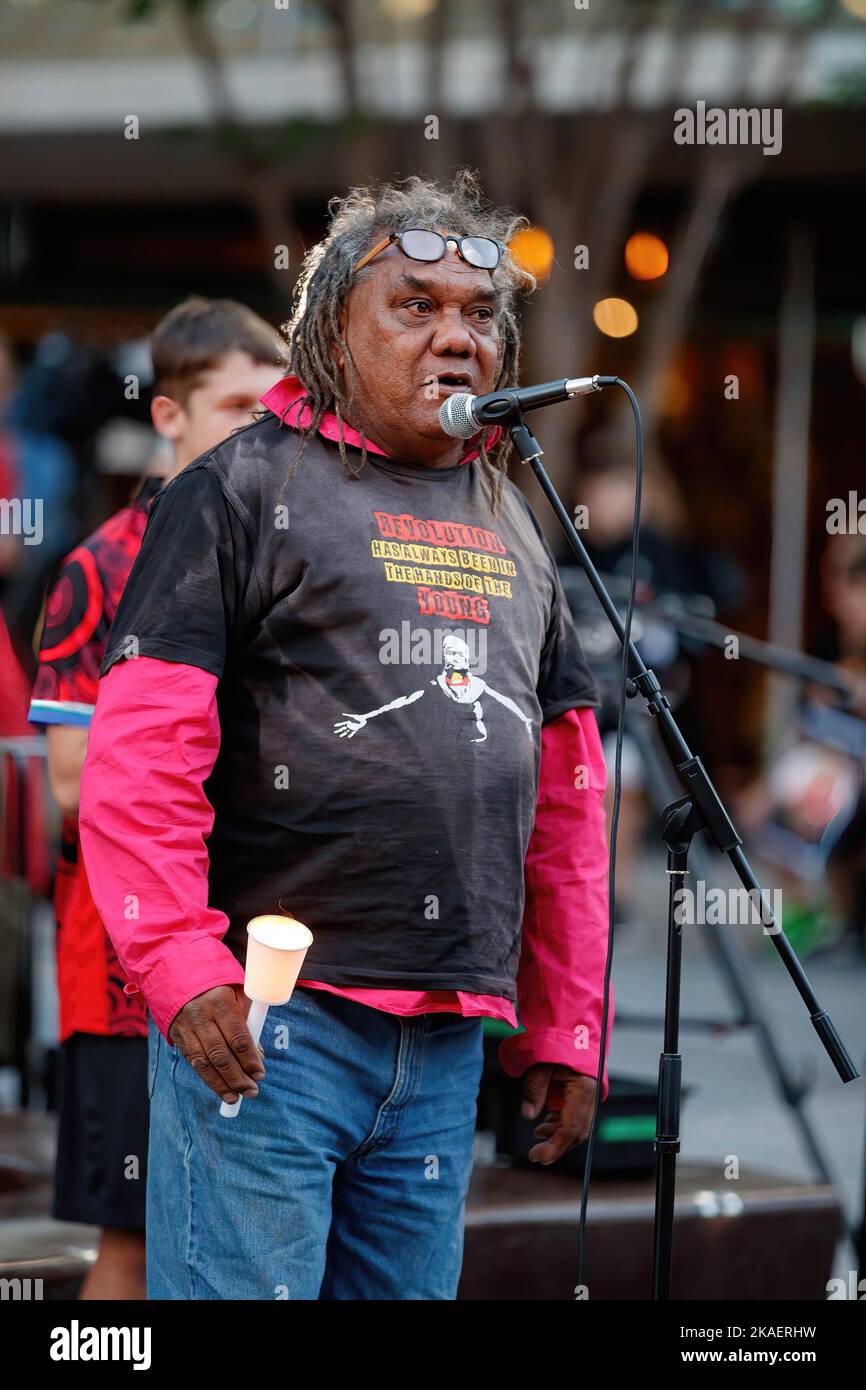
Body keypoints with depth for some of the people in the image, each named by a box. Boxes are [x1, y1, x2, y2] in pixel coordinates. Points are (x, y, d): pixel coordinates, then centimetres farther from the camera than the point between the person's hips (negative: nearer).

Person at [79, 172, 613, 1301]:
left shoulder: (516, 531, 20)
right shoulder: (244, 490, 0)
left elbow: (566, 795, 22)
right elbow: (140, 755, -8)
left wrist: (564, 1028, 17)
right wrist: (184, 968, -17)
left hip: (448, 1040, 6)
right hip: (266, 1019, -6)